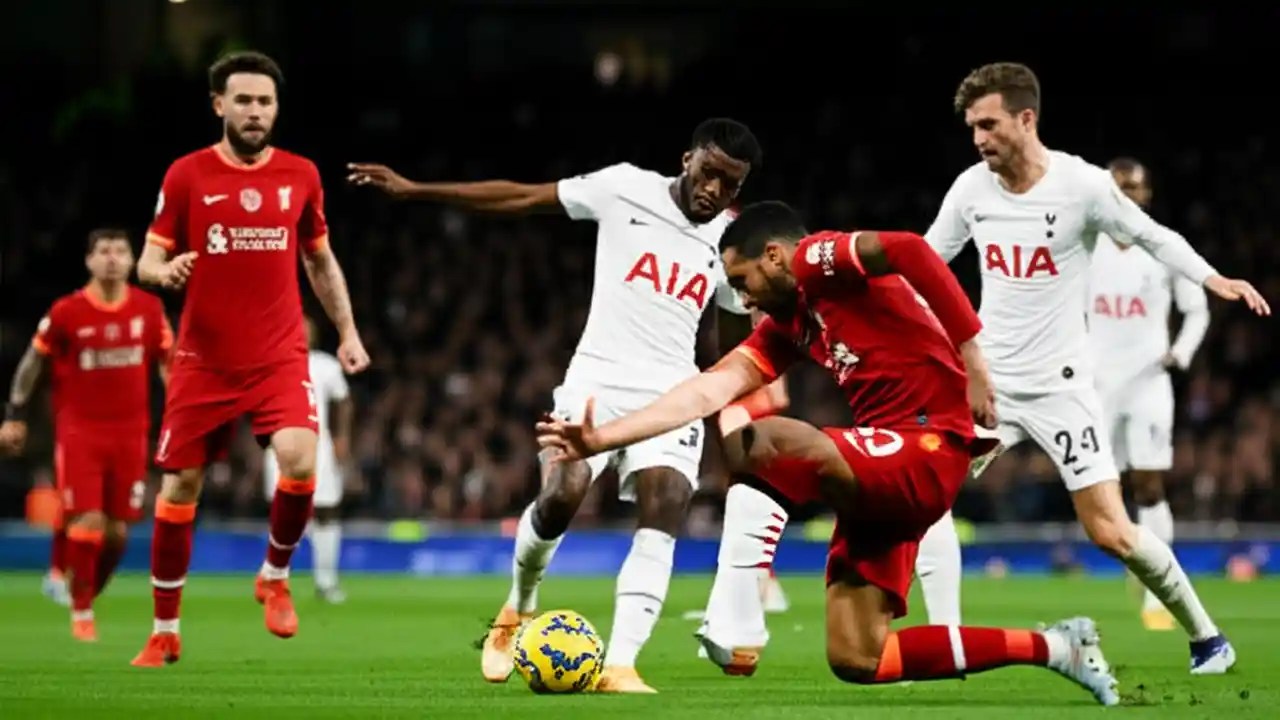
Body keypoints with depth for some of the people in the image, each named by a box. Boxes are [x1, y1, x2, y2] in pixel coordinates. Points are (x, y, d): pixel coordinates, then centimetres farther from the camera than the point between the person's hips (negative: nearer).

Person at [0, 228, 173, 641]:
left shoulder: (149, 309, 1)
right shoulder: (65, 313, -6)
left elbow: (166, 363, 12)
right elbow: (33, 362, 5)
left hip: (130, 433, 3)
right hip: (79, 431, -3)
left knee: (118, 531, 2)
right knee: (87, 522, -12)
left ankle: (87, 592, 26)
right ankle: (81, 612, 4)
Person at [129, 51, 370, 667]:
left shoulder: (300, 175, 4)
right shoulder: (187, 175, -2)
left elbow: (320, 261, 17)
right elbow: (149, 258, 1)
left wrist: (347, 331, 13)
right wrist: (163, 270, -22)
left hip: (279, 357, 0)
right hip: (204, 361, 0)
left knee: (300, 460, -24)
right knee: (178, 489, 2)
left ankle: (275, 576, 4)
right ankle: (164, 633, 18)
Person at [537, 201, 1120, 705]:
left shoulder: (818, 261, -5)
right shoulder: (786, 327, 21)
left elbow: (908, 249, -24)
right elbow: (707, 392, 15)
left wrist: (970, 356, -25)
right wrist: (600, 440, 8)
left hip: (927, 448, -10)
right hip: (883, 476, 10)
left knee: (755, 444, -29)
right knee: (855, 661, 6)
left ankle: (734, 633, -27)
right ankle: (1053, 648, 17)